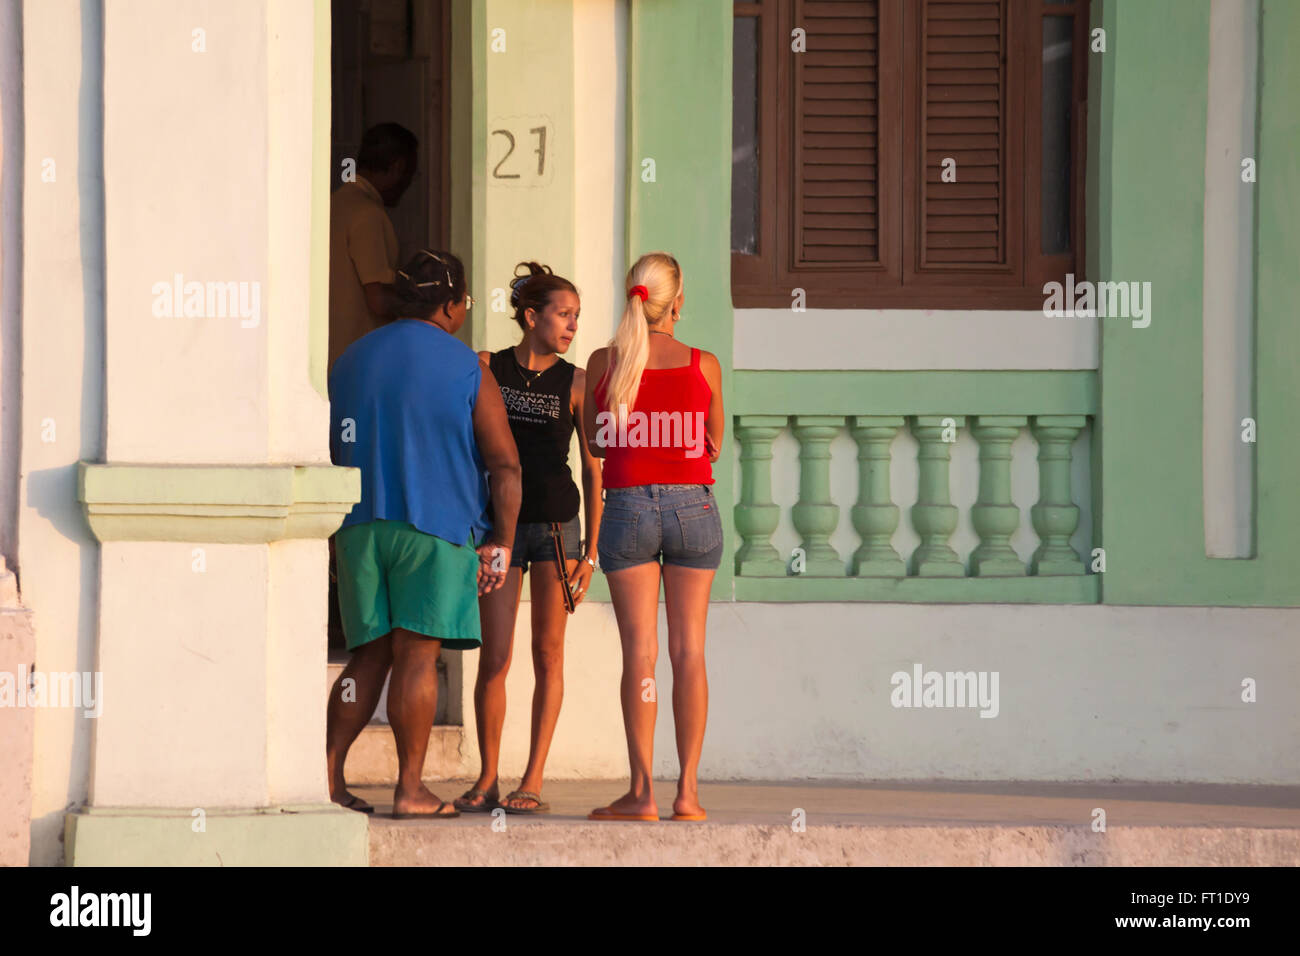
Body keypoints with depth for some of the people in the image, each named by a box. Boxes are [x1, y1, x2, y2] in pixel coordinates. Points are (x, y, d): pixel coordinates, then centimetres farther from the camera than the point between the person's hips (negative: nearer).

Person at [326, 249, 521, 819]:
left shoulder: (349, 362, 12)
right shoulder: (467, 370, -3)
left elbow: (329, 454, 18)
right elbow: (505, 465, -6)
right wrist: (502, 541, 0)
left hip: (361, 528, 4)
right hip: (437, 530, -4)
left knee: (369, 656, 9)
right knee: (416, 657, -3)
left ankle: (328, 771, -2)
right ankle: (410, 790, -2)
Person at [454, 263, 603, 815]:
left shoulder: (575, 384, 0)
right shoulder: (485, 369, 1)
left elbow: (593, 468, 1)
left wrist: (592, 551, -3)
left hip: (557, 523, 0)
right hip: (500, 522, 0)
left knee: (548, 655, 1)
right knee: (494, 658, -3)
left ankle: (533, 780, 4)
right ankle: (487, 778, 8)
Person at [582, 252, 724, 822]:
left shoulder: (602, 364, -3)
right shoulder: (704, 366, -2)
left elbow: (597, 444, 9)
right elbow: (713, 449, 9)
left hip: (628, 507, 0)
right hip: (692, 507, 0)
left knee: (639, 651, 0)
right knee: (689, 651, 4)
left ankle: (641, 793, -5)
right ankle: (688, 792, 2)